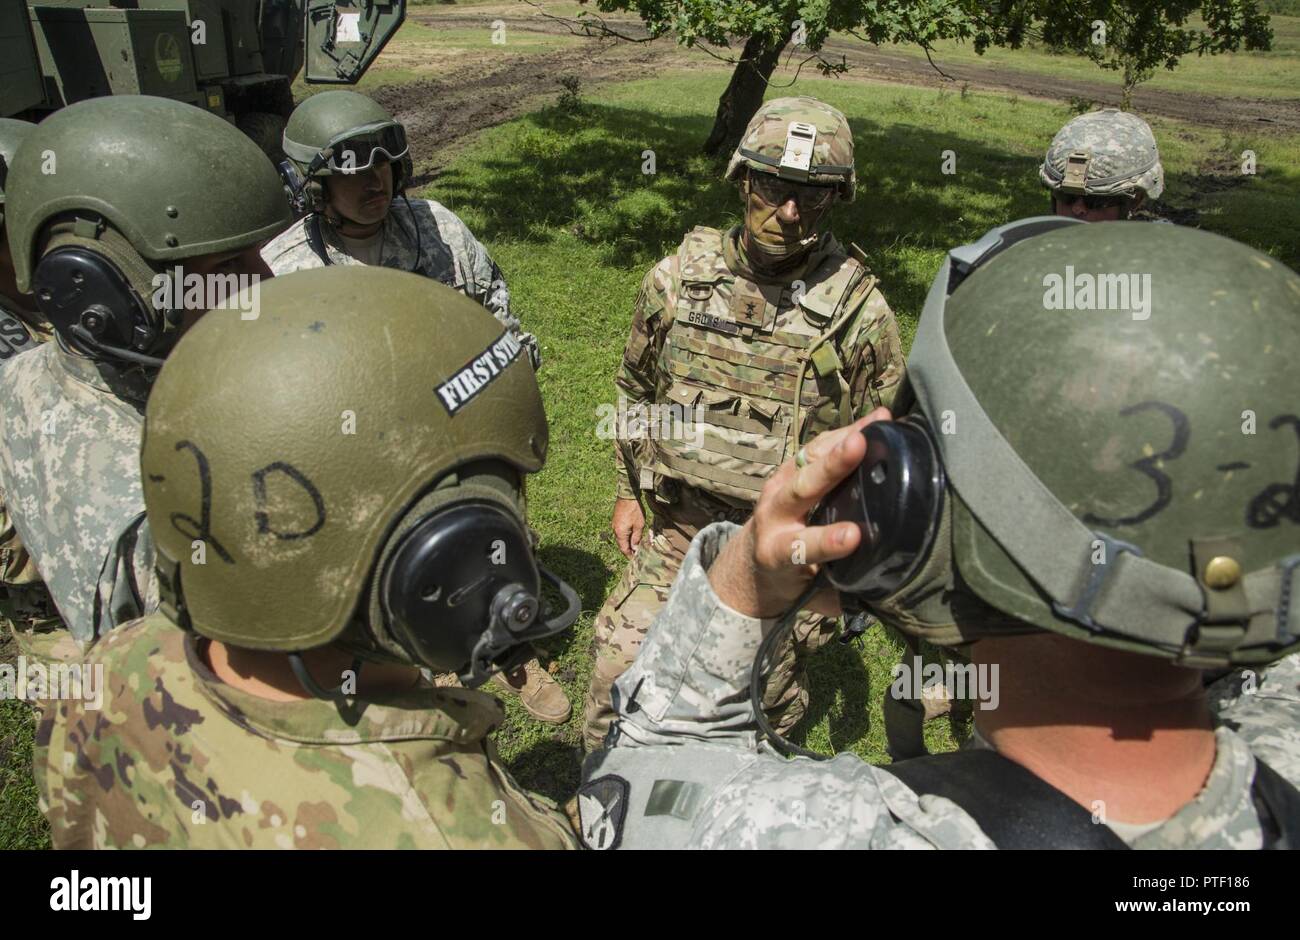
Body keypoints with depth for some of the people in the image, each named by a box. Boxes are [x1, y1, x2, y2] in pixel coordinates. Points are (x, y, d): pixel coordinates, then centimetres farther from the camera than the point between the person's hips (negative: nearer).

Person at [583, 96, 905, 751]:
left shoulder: (858, 309, -13)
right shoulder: (678, 278, -6)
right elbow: (635, 388, 9)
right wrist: (628, 491, 10)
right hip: (679, 525, 2)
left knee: (768, 694, 15)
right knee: (620, 664, 5)